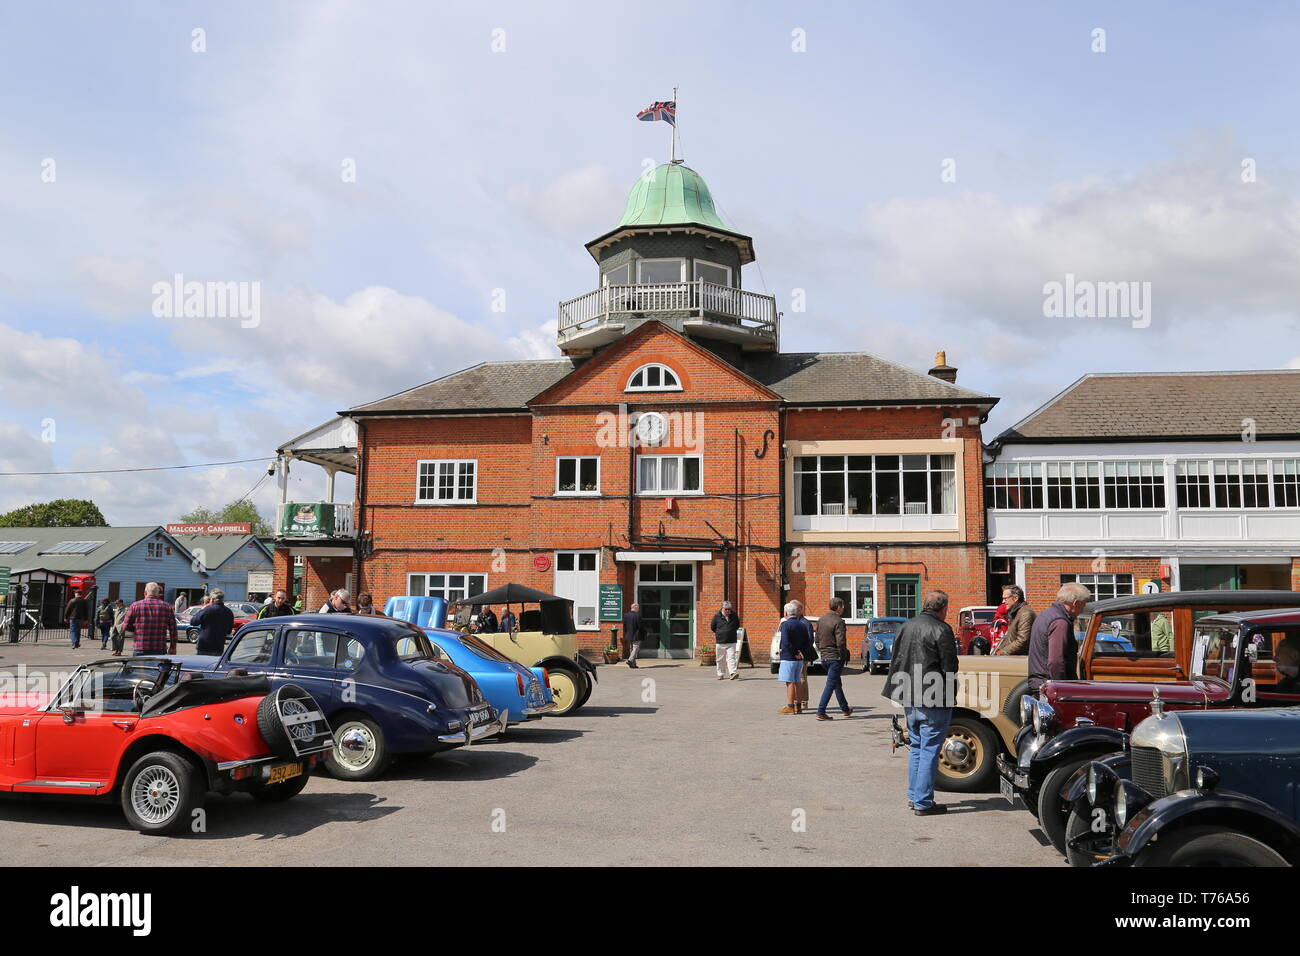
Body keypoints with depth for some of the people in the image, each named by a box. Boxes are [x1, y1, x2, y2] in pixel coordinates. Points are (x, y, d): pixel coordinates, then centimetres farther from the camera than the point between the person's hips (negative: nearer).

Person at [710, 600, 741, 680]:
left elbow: (737, 625, 21)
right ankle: (720, 674, 18)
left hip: (731, 643, 0)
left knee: (731, 658, -12)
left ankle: (732, 673, -20)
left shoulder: (734, 616, 4)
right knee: (720, 659, 7)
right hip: (720, 642, 0)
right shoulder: (717, 616, -2)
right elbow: (712, 627, 10)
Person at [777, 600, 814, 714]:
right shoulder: (802, 625, 10)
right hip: (799, 658, 7)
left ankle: (790, 706, -2)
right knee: (796, 682, 14)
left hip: (788, 658, -7)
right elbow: (808, 641, 10)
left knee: (790, 682, -4)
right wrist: (801, 653, 4)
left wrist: (795, 653, -13)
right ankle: (798, 705, 18)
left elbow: (786, 643, -22)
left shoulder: (785, 624, -12)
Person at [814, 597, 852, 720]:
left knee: (837, 683, 21)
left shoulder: (821, 620, 9)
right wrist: (844, 656, -9)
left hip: (824, 657, 8)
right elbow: (840, 642, -21)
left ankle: (845, 709, 34)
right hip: (836, 657, -8)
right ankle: (821, 712, -8)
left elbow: (817, 639, 14)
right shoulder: (838, 621, -16)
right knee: (831, 684, -4)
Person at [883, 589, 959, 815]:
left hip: (909, 700, 7)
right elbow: (949, 667, -13)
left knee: (916, 747, 18)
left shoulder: (905, 627, 10)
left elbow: (896, 661, 15)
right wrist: (952, 696, -1)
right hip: (934, 701, -7)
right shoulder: (941, 630, -13)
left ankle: (913, 796, 24)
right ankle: (923, 802, 2)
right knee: (930, 750, -1)